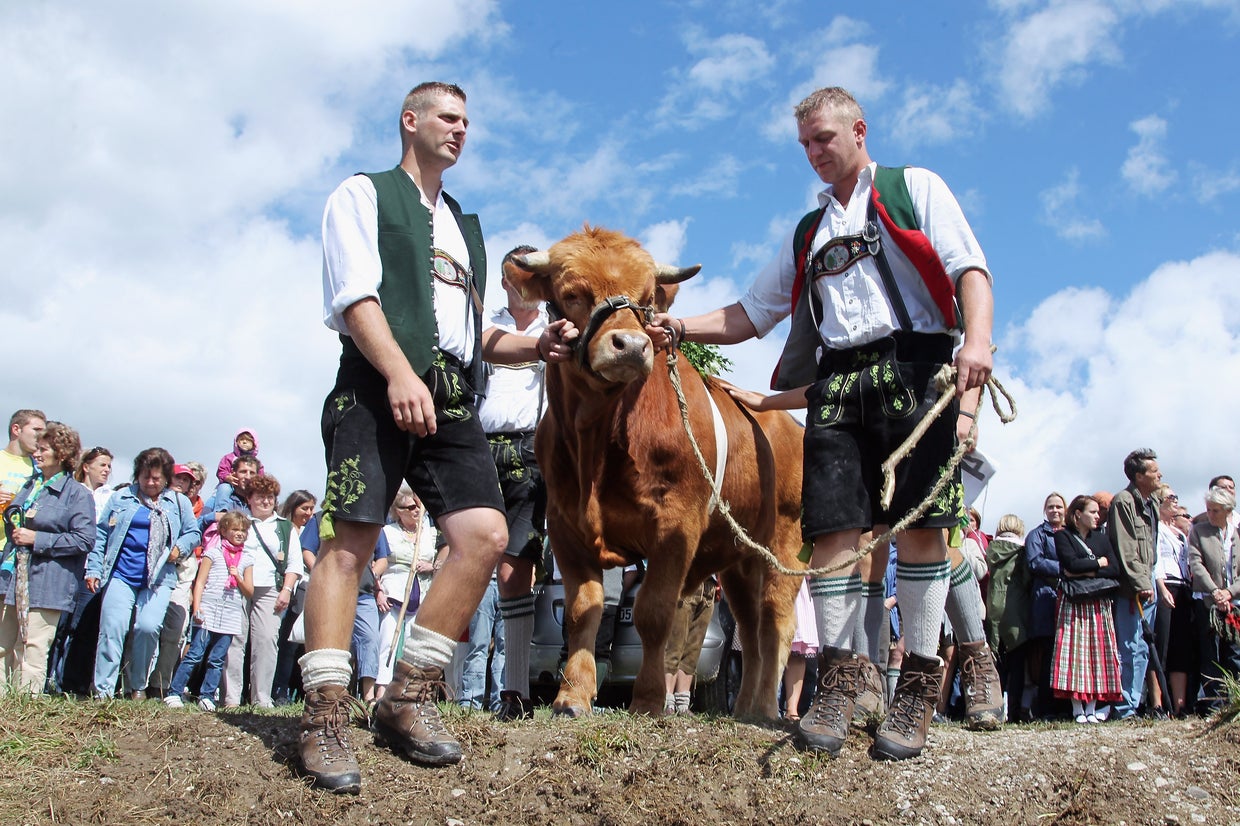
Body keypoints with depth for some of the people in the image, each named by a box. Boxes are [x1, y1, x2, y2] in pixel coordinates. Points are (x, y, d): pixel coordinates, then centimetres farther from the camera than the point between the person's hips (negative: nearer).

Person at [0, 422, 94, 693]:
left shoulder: (77, 494, -5)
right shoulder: (30, 485, 17)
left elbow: (84, 539, -13)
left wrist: (36, 539, -14)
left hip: (46, 583, -7)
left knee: (33, 650, -5)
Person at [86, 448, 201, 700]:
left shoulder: (179, 502, 13)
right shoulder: (121, 498, 11)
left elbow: (193, 533, 17)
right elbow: (101, 534, 11)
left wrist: (180, 547, -5)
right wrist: (93, 569, 3)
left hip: (158, 579, 0)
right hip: (120, 576, 1)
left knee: (148, 626, -17)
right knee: (112, 628, -10)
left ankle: (138, 686, 2)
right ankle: (103, 690, -3)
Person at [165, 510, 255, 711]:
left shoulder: (247, 558, 14)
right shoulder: (213, 552, 5)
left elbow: (250, 592, 13)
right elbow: (200, 581, 0)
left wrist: (238, 577, -4)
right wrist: (197, 607, -11)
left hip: (231, 616, 3)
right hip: (209, 611, -3)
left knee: (217, 660, 4)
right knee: (195, 654, -7)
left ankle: (207, 696, 10)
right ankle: (174, 693, -2)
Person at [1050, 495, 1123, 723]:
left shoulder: (1101, 539, 15)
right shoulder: (1063, 537, 2)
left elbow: (1115, 570, 2)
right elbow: (1071, 564, -15)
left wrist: (1087, 572, -10)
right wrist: (1099, 562, -2)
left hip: (1099, 603, 4)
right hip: (1073, 603, -4)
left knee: (1098, 651, -1)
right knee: (1075, 650, -8)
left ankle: (1092, 707, 2)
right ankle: (1077, 708, -6)